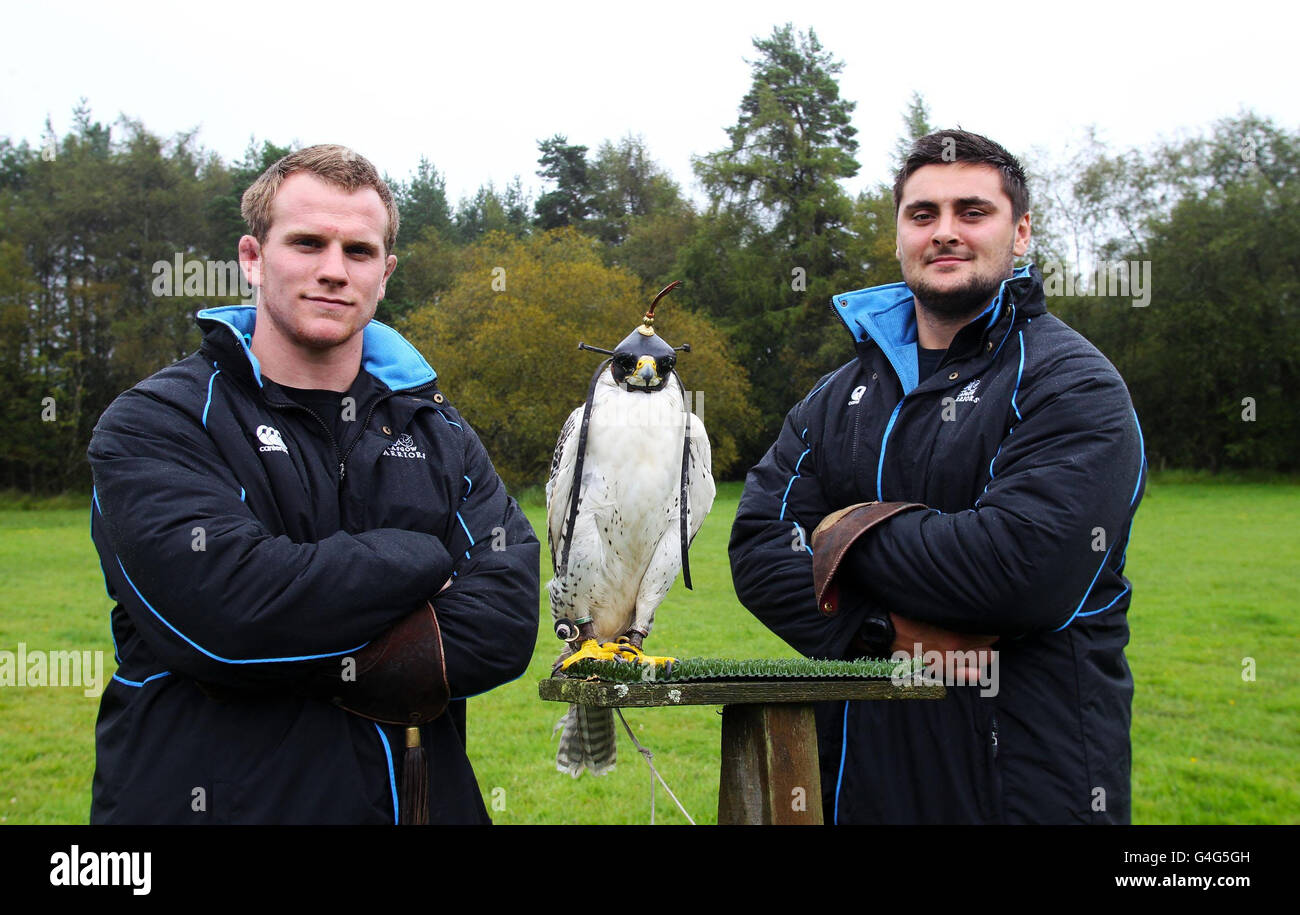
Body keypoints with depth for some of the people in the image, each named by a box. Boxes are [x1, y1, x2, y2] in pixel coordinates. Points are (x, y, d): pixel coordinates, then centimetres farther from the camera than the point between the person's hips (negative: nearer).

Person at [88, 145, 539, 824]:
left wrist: (326, 667, -21)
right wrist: (418, 558, -15)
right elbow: (224, 606, -26)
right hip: (211, 800, -3)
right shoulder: (152, 424, -8)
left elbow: (504, 627, -11)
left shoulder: (438, 433, 2)